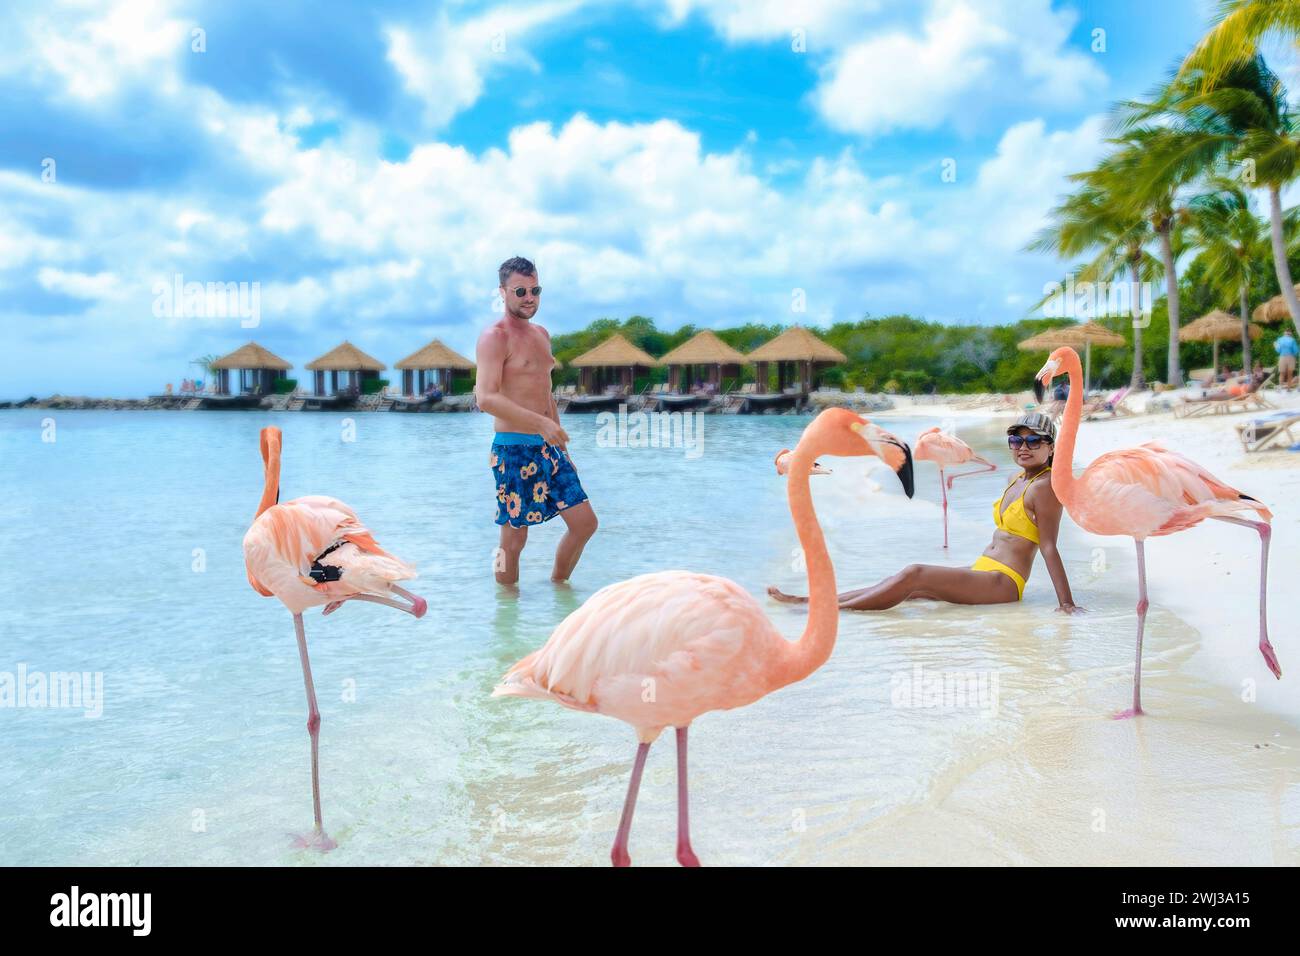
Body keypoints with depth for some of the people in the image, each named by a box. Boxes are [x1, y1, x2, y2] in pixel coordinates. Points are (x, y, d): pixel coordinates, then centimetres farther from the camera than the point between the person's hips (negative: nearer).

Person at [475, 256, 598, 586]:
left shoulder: (541, 334, 16)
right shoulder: (494, 337, -11)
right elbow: (486, 398, -24)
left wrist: (561, 446, 21)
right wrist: (541, 423, -33)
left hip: (548, 447, 8)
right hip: (514, 450, -8)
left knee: (585, 522, 9)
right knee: (513, 539, 0)